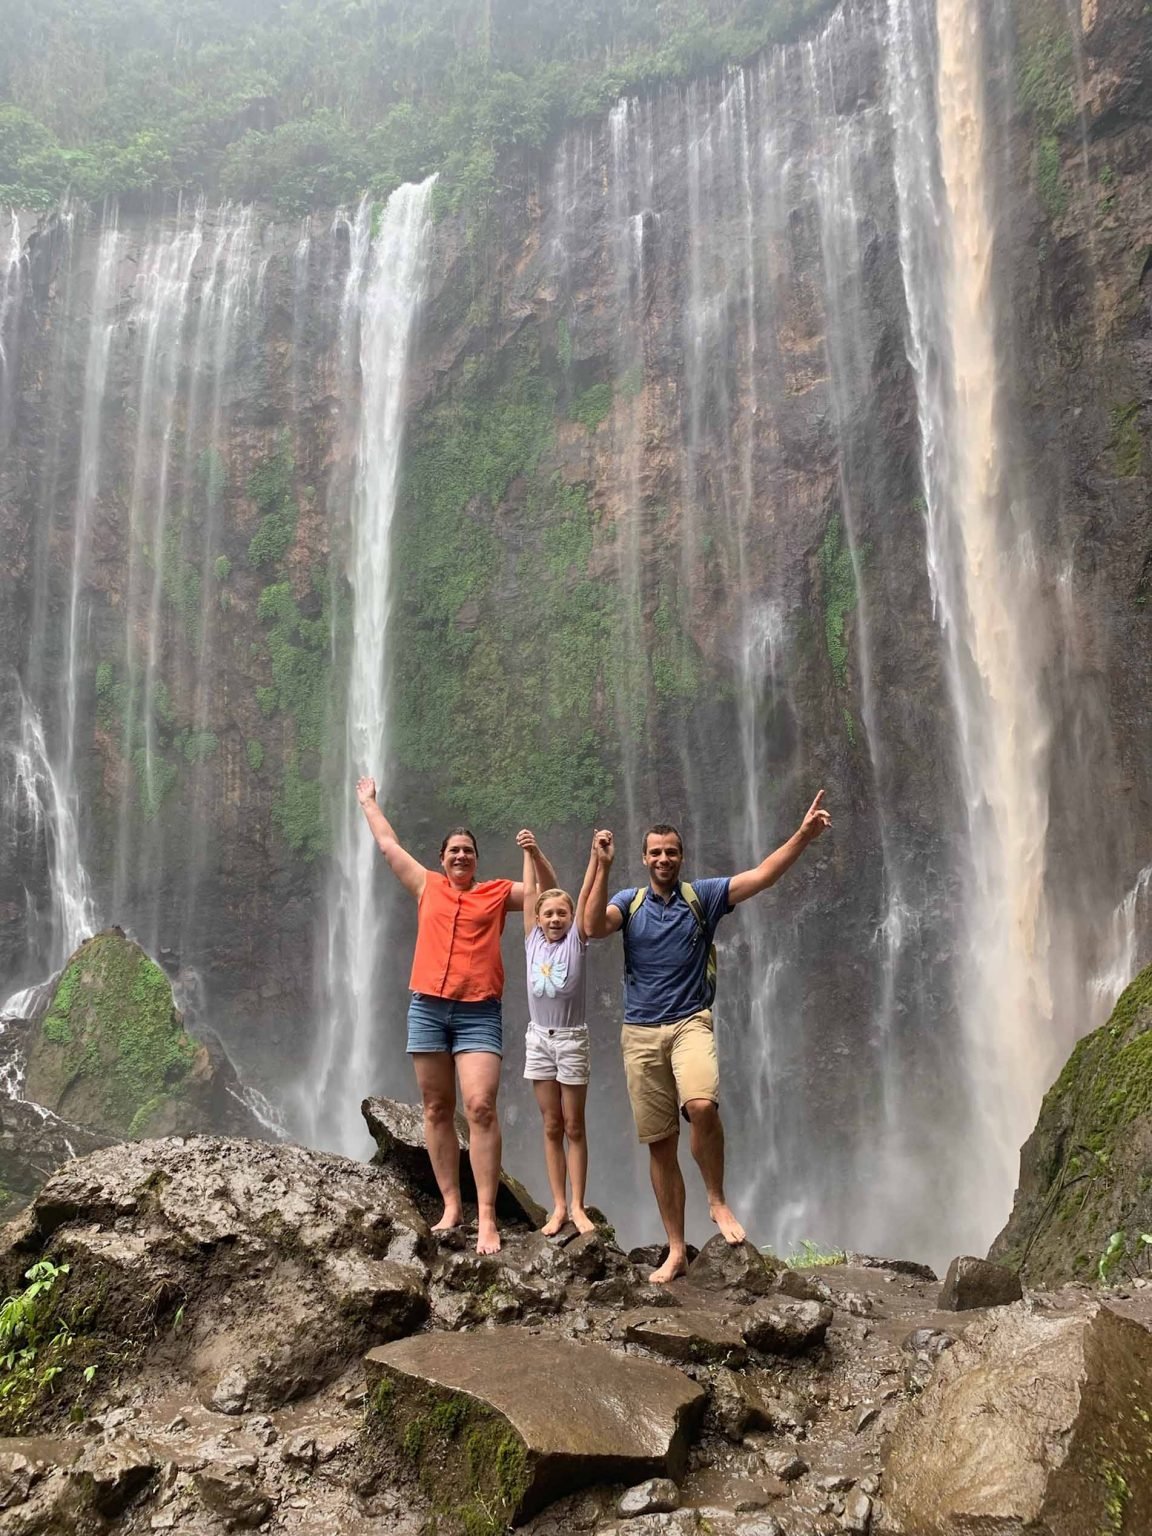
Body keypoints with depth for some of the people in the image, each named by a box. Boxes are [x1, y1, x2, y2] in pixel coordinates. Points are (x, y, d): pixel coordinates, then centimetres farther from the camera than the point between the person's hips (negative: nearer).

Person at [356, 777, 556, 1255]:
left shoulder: (498, 893, 11)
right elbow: (389, 846, 24)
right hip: (427, 1009, 3)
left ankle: (486, 1216, -13)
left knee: (480, 1108, -14)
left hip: (478, 1014, -2)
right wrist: (368, 803, 32)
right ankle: (451, 1205, 13)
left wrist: (535, 853, -1)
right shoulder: (427, 886, 14)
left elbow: (548, 890, 14)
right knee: (437, 1110, 5)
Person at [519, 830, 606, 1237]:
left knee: (574, 1127, 3)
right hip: (538, 1038, 3)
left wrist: (599, 856, -22)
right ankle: (558, 1207, 11)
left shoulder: (576, 941, -3)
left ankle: (578, 1207, 9)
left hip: (572, 1039, -3)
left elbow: (588, 891, -12)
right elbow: (530, 893, 4)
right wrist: (530, 852, 2)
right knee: (552, 1127, 6)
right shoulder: (533, 941, 4)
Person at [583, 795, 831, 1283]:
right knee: (660, 1145, 5)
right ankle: (676, 1251, 15)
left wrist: (803, 835, -16)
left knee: (702, 1105, -31)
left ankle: (717, 1201, -7)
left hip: (690, 1024, -2)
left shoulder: (702, 896, 5)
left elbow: (762, 875, -5)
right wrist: (602, 868, -18)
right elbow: (593, 927, -12)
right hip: (640, 1033, 2)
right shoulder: (629, 901, 7)